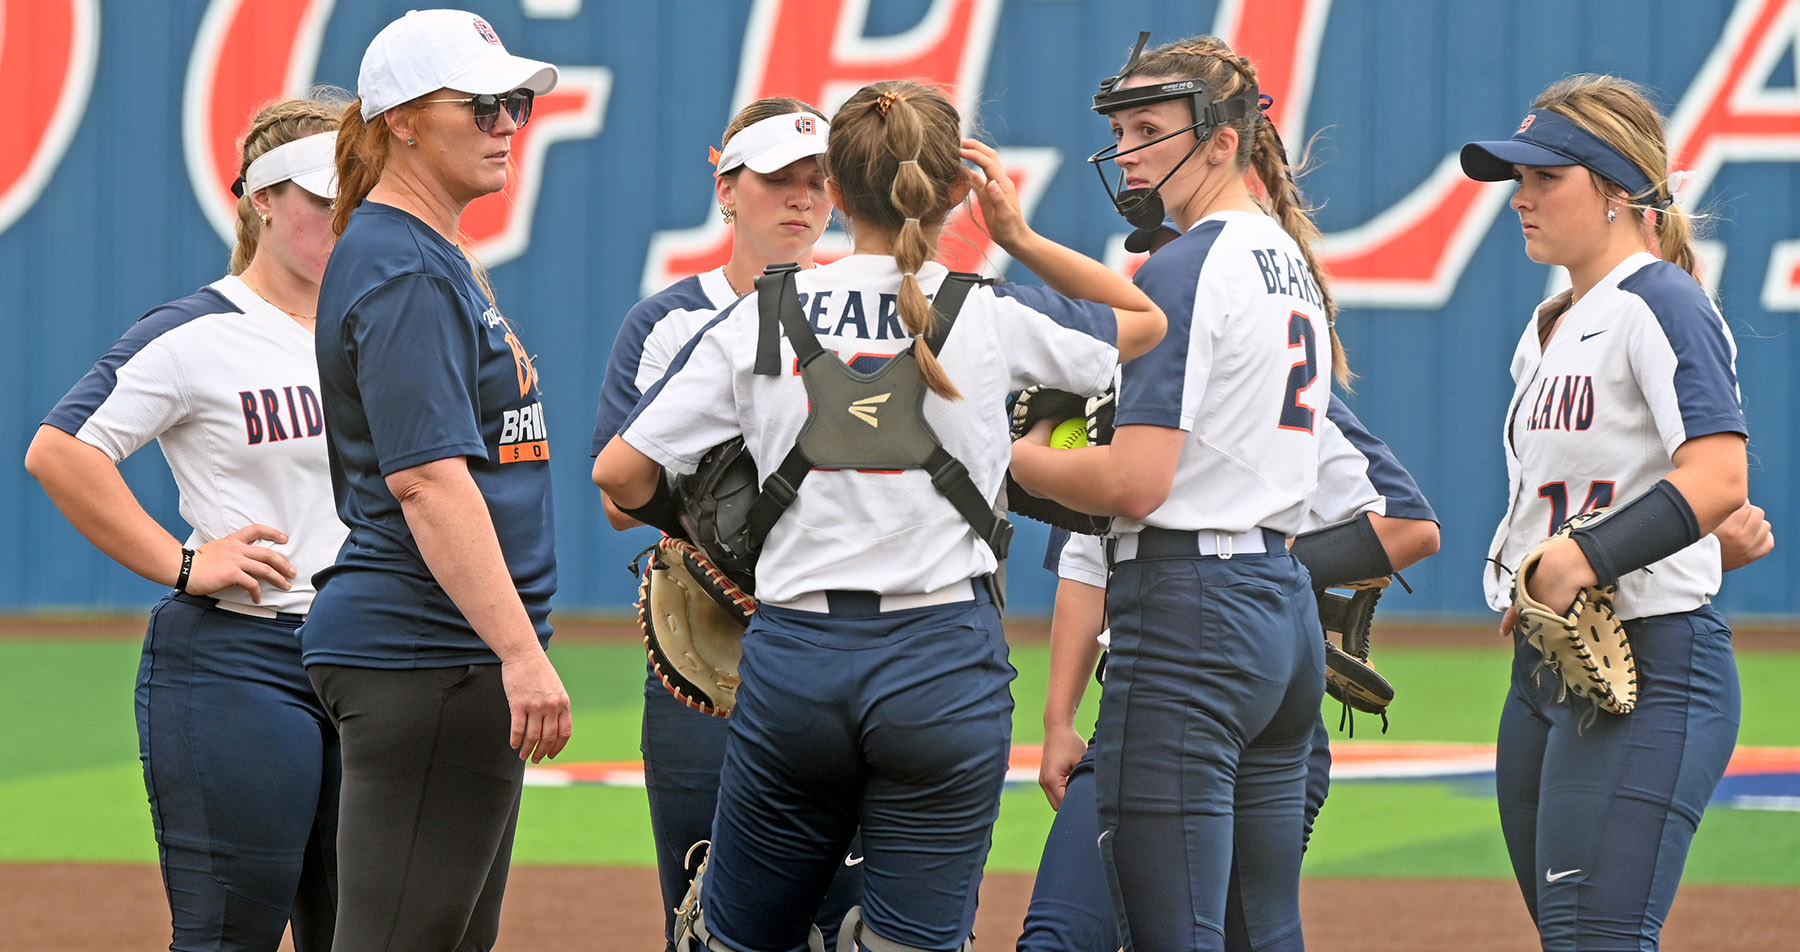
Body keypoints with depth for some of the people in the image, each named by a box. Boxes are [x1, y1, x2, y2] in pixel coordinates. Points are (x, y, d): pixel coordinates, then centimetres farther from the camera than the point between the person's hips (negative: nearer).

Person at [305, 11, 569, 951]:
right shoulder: (404, 274, -14)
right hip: (424, 656, -11)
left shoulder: (438, 263, 18)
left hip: (458, 660, 11)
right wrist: (521, 651, -29)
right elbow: (427, 479, -23)